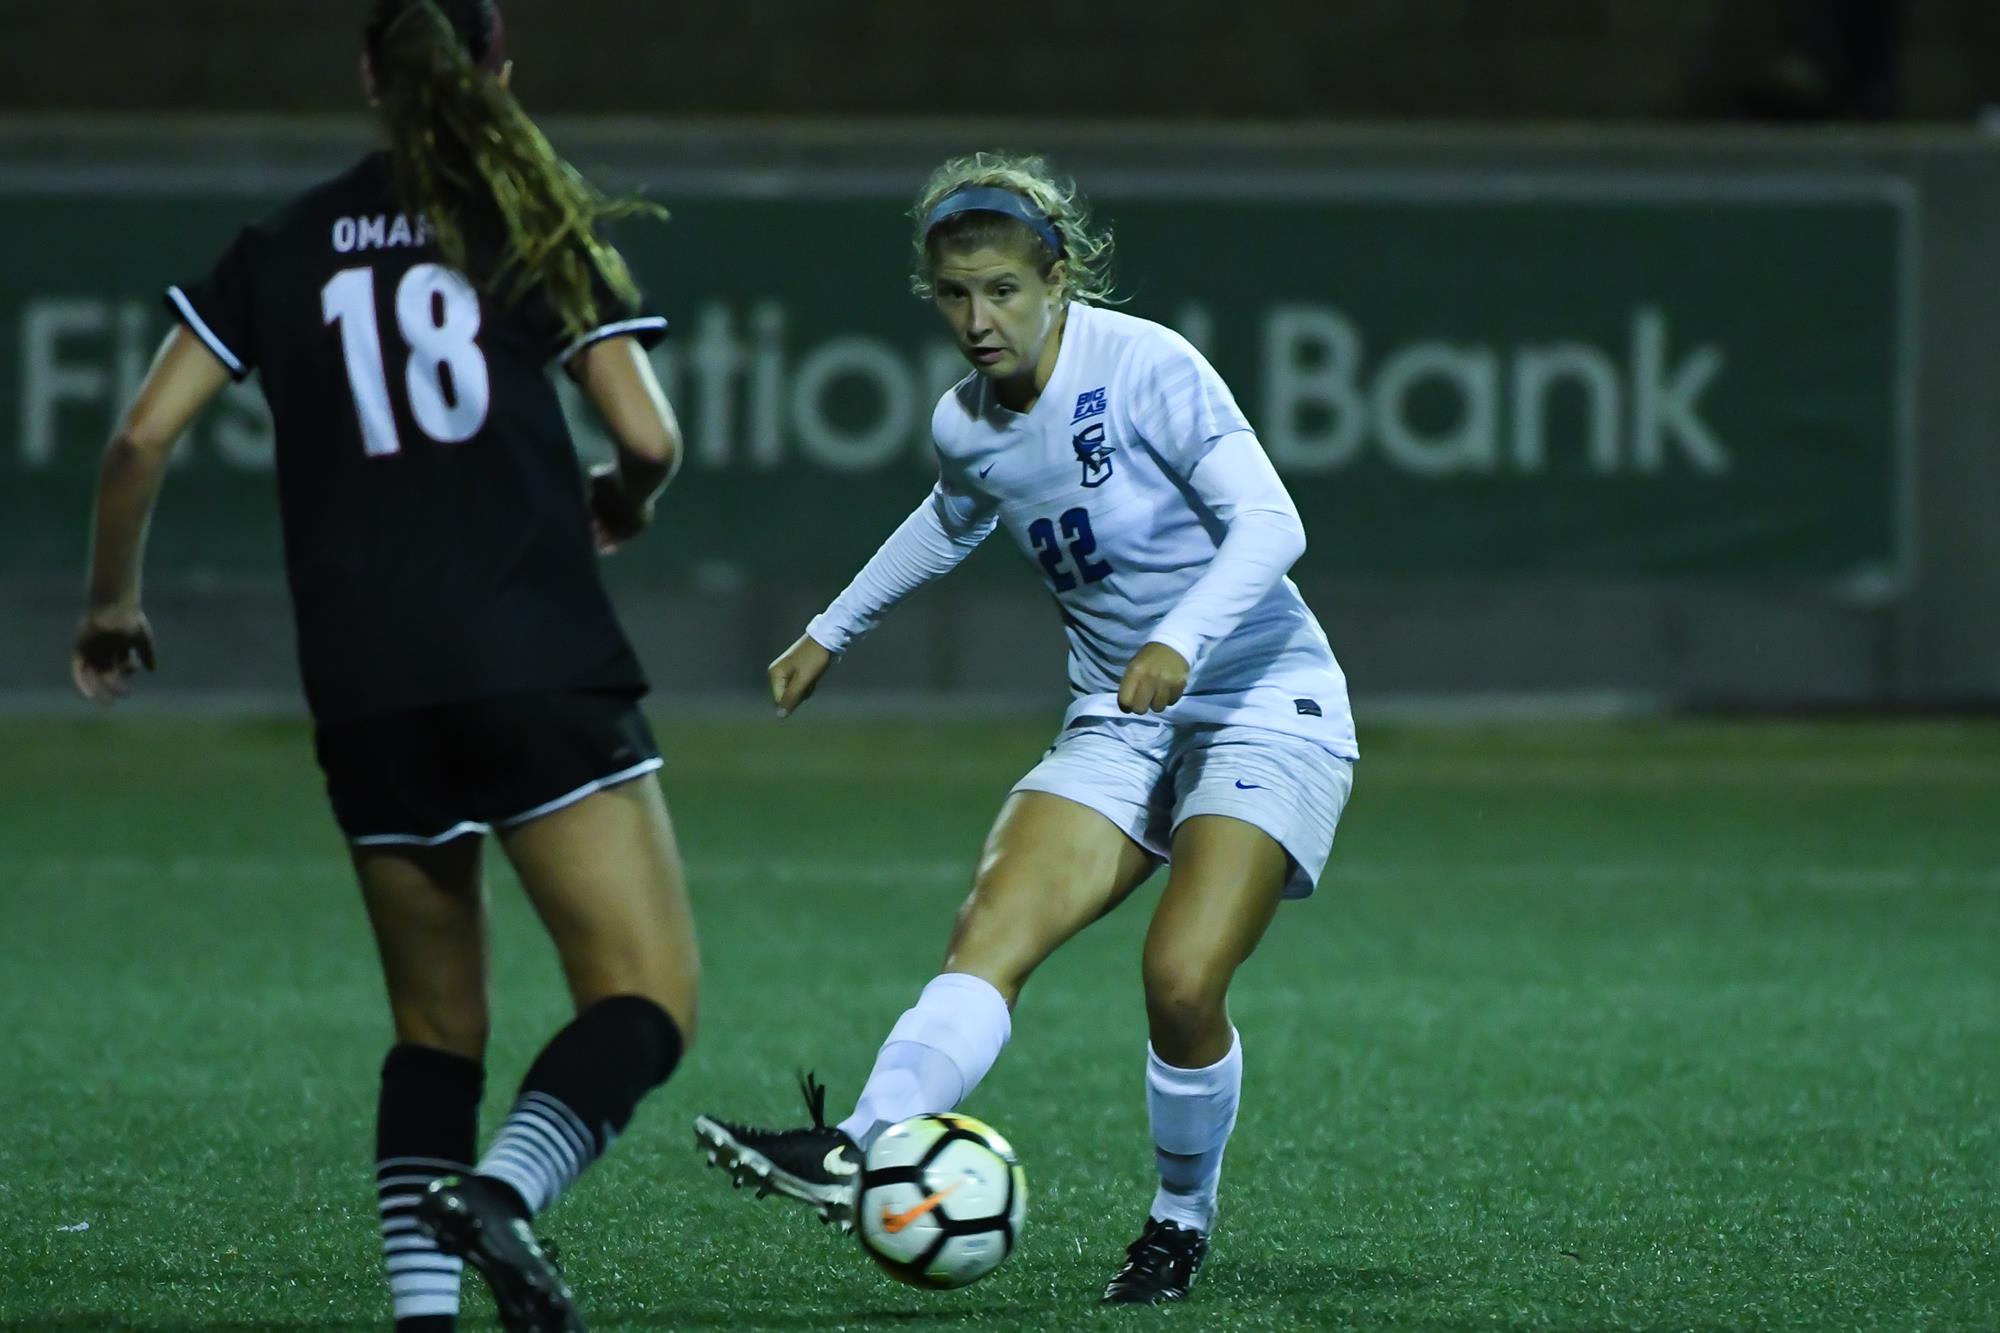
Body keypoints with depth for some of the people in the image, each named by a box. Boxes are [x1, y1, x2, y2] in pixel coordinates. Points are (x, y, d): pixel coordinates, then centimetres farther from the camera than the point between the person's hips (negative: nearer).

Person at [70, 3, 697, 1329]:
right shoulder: (541, 229, 7)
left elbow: (144, 435, 8)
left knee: (436, 1025, 16)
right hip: (538, 667, -3)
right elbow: (651, 438, 0)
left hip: (365, 696, 3)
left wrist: (112, 603, 23)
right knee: (648, 997, -5)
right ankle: (501, 1188, -32)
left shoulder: (286, 248, 13)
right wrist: (624, 504, 23)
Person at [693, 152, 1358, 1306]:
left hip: (1265, 708, -6)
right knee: (994, 929, -18)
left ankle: (1183, 1222, 5)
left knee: (1184, 980, -20)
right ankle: (859, 1156, -35)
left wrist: (1183, 640, -35)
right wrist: (834, 631, 36)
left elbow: (1269, 522, -20)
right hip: (1119, 728, 6)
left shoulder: (1146, 367, -16)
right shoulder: (966, 426, 4)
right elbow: (953, 522, 28)